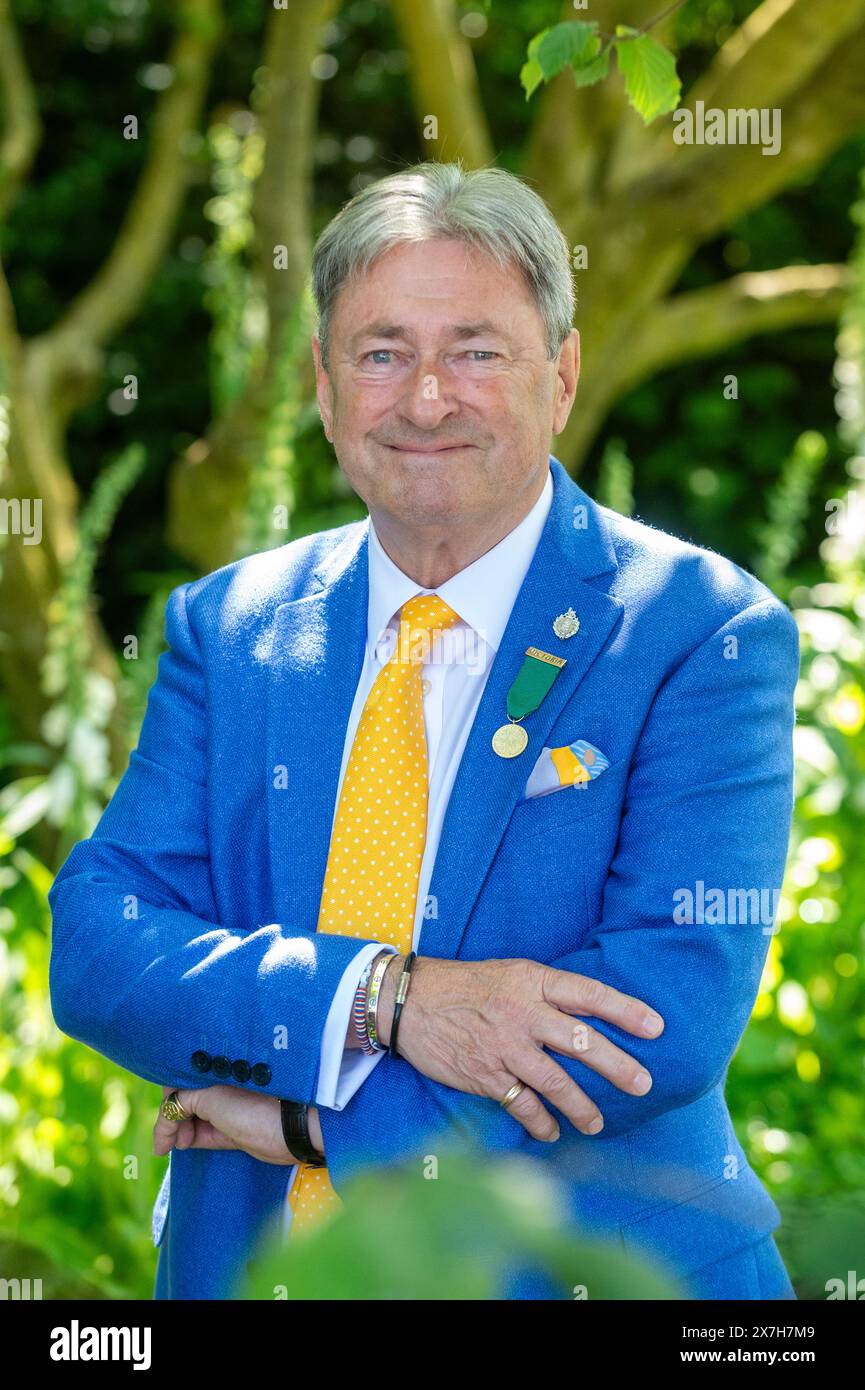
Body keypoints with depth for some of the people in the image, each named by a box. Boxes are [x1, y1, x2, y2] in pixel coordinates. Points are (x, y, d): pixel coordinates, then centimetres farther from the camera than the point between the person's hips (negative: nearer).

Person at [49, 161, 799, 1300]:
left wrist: (320, 1116, -17)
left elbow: (677, 1010, -20)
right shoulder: (226, 626, 1)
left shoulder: (708, 633, -11)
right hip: (247, 1264, 3)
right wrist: (382, 996, -24)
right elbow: (94, 951, -8)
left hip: (583, 1271, -3)